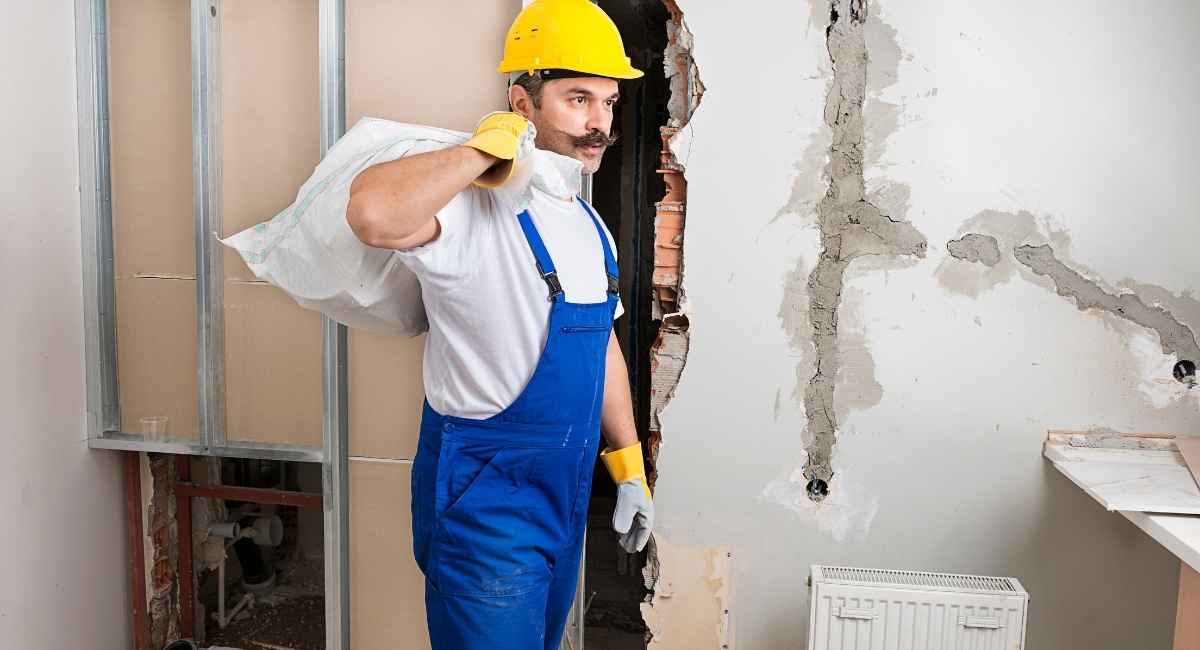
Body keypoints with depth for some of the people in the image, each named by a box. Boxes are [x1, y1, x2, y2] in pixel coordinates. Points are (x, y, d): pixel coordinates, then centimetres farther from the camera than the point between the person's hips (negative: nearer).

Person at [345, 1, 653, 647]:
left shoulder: (590, 227, 7)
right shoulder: (475, 210, -21)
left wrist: (629, 467, 17)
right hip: (484, 500, -8)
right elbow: (371, 212, -43)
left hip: (565, 496, 8)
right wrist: (487, 148, -30)